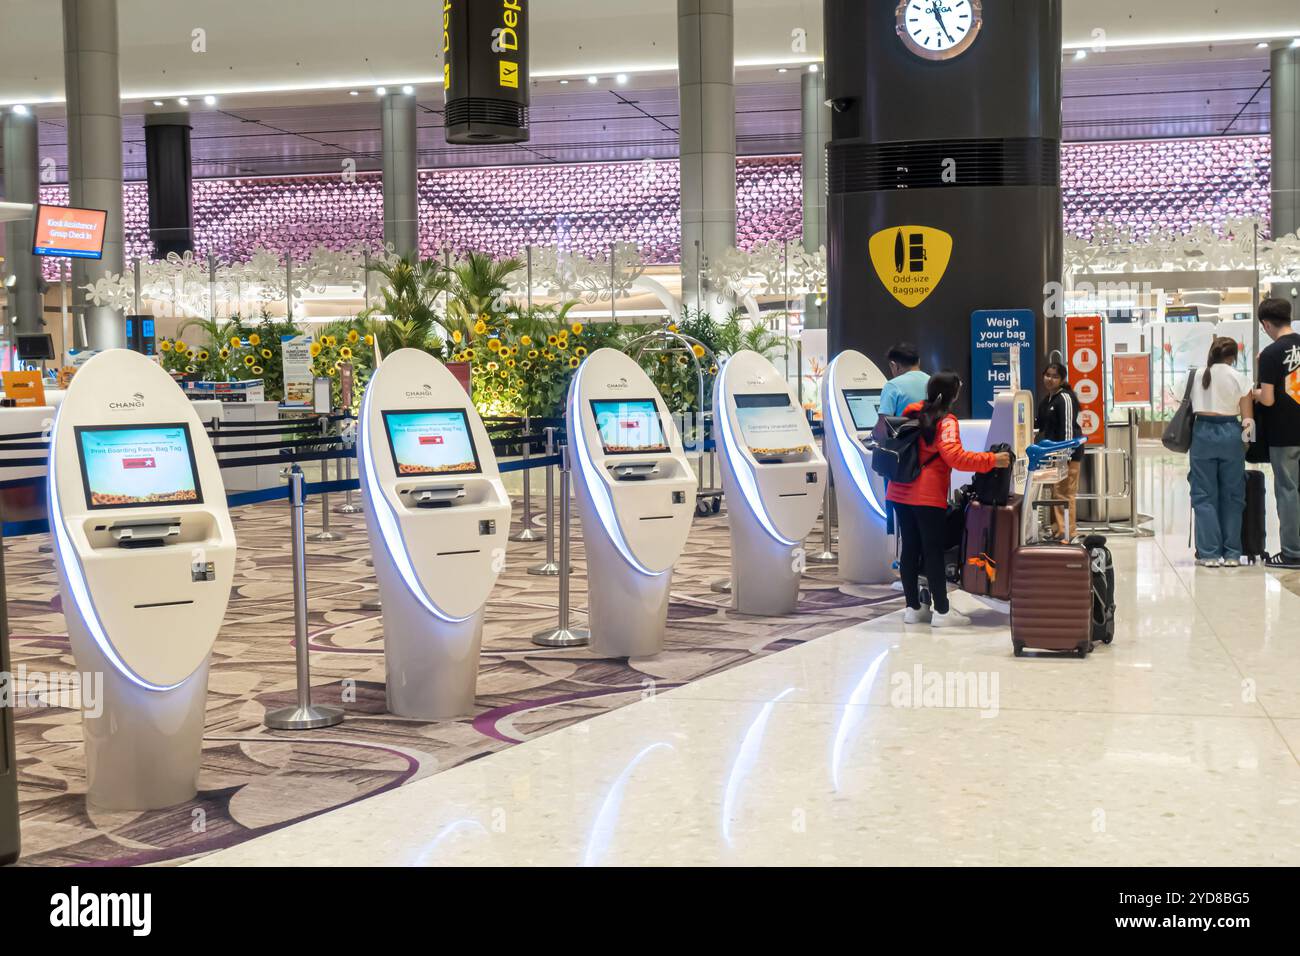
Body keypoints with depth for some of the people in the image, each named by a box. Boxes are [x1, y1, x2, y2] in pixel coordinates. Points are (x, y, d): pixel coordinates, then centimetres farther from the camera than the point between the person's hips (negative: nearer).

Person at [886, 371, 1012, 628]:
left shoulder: (912, 412, 12)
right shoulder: (946, 421, -11)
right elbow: (955, 456, -23)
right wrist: (991, 460, -20)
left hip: (900, 493, 7)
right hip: (928, 496, -7)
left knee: (910, 549, 10)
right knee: (934, 551, -2)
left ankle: (912, 608, 16)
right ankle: (942, 611, 2)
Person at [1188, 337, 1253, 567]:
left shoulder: (1198, 377, 5)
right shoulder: (1238, 379, 0)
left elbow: (1193, 408, 2)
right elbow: (1247, 418, -1)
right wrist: (1245, 443, 10)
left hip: (1203, 433, 1)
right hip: (1230, 434, -1)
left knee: (1204, 495, 5)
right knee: (1232, 495, 9)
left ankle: (1209, 553, 2)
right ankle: (1232, 553, 11)